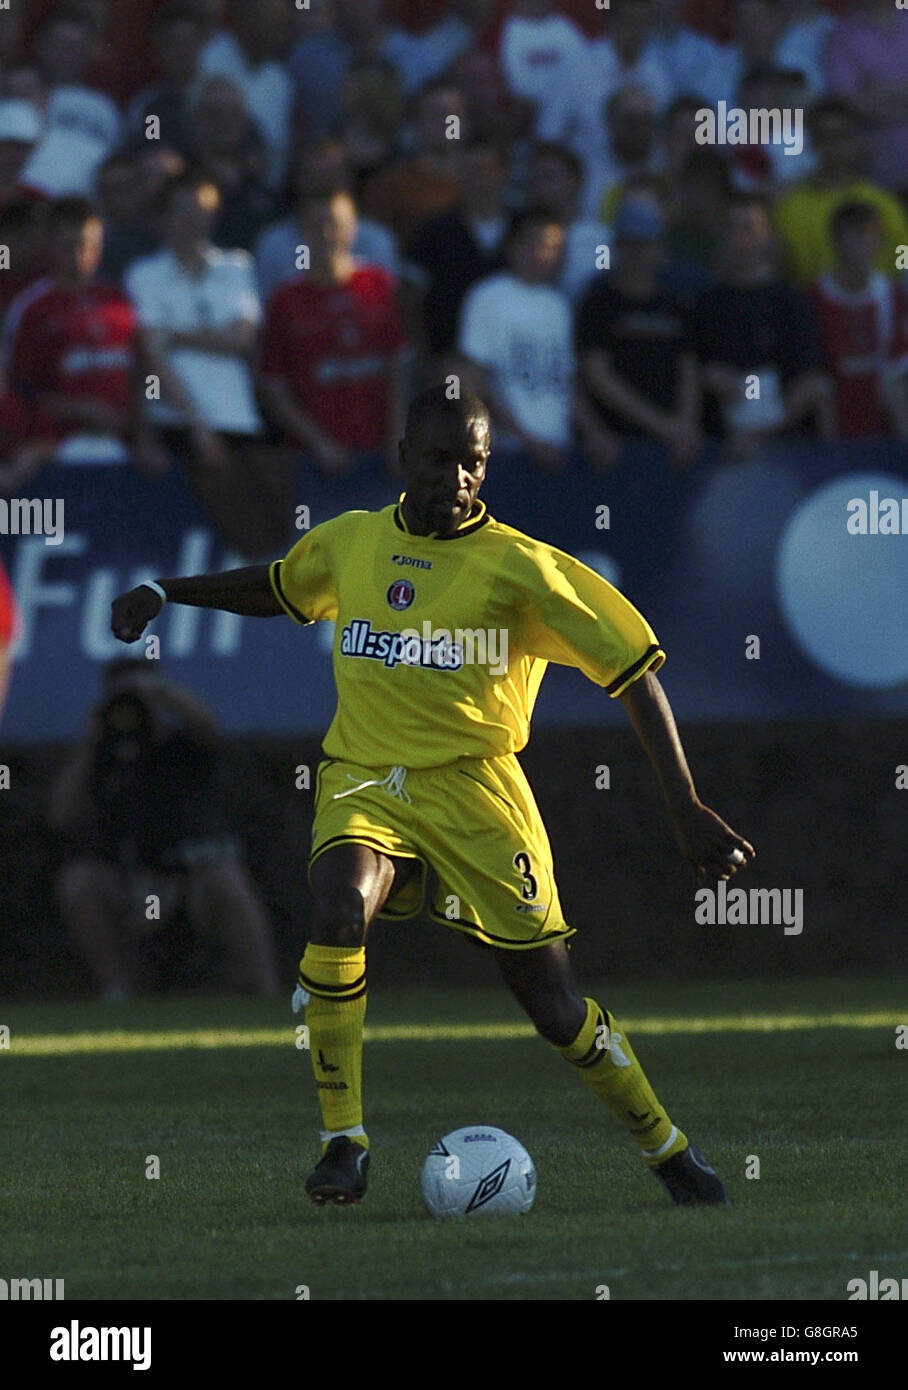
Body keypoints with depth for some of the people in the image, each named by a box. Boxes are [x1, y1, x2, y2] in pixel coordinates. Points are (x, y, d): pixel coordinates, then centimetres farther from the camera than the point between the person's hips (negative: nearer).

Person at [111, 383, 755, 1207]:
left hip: (472, 789, -2)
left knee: (554, 1003, -1)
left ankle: (670, 1151, 22)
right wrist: (165, 592, 19)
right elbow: (274, 589, 30)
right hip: (363, 783, 2)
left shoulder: (518, 567, -7)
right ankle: (343, 1141, -21)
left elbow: (634, 673, -6)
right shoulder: (351, 543, 6)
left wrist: (687, 813, -11)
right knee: (340, 911, -30)